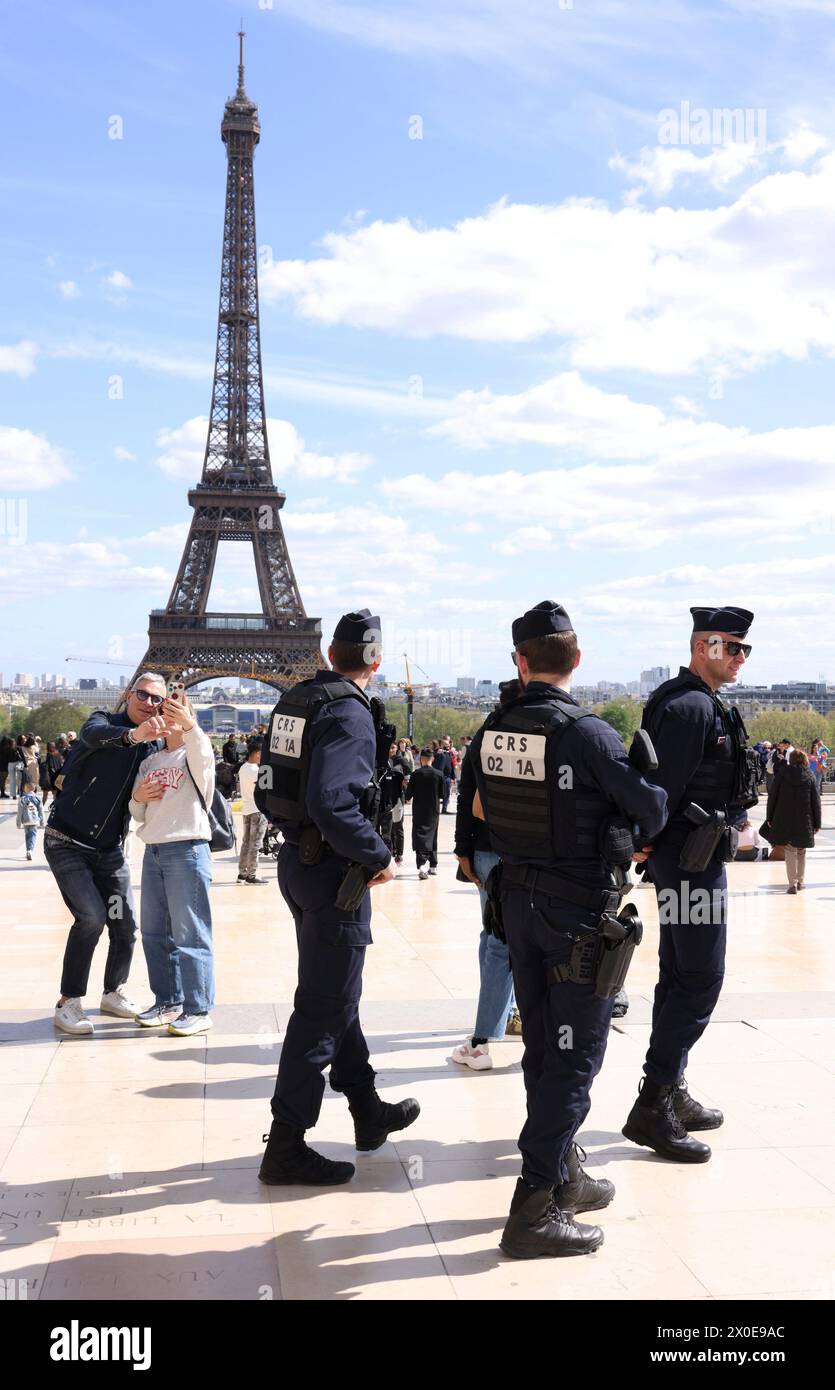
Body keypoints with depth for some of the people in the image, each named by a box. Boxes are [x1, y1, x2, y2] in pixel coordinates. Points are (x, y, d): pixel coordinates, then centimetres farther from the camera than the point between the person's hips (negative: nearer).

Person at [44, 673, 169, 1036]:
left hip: (109, 849, 5)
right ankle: (68, 1003, -7)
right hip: (67, 842, -5)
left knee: (125, 926, 4)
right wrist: (132, 735, -57)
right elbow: (95, 735, -36)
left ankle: (114, 993, 28)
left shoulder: (154, 744, 5)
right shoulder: (104, 721, -11)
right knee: (91, 916, -19)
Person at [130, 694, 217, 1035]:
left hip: (187, 849, -7)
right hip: (153, 850, 7)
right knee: (154, 931, 11)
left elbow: (203, 755, -27)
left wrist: (190, 724, -45)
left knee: (189, 933, -6)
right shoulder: (149, 763, 18)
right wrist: (138, 798, 0)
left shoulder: (193, 753, 0)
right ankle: (168, 1002, 23)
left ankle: (198, 1010, -1)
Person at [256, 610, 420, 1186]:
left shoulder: (295, 701, 9)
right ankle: (286, 1143, 5)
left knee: (335, 992, 20)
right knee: (325, 1007, -1)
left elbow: (269, 789, 13)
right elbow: (332, 803, -29)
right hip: (332, 869, -10)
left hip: (297, 858, 10)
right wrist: (379, 857, -18)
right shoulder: (350, 713, -19)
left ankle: (368, 1109, 35)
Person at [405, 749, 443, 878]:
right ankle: (433, 866, 25)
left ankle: (421, 865, -25)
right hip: (433, 811, 3)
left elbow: (409, 793, -7)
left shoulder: (416, 774, -11)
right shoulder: (439, 774, -5)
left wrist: (408, 798, 15)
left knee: (420, 836, -6)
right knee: (432, 836, 17)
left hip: (419, 811, -3)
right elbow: (442, 795, 1)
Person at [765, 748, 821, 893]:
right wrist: (817, 823, 6)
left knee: (790, 851, 3)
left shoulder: (783, 775, -3)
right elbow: (816, 801, 0)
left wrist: (769, 817, 8)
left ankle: (792, 883, -4)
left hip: (785, 821, -1)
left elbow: (772, 796, -1)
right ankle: (800, 881, 24)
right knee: (801, 851, 17)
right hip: (805, 822, 1)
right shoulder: (810, 777, -1)